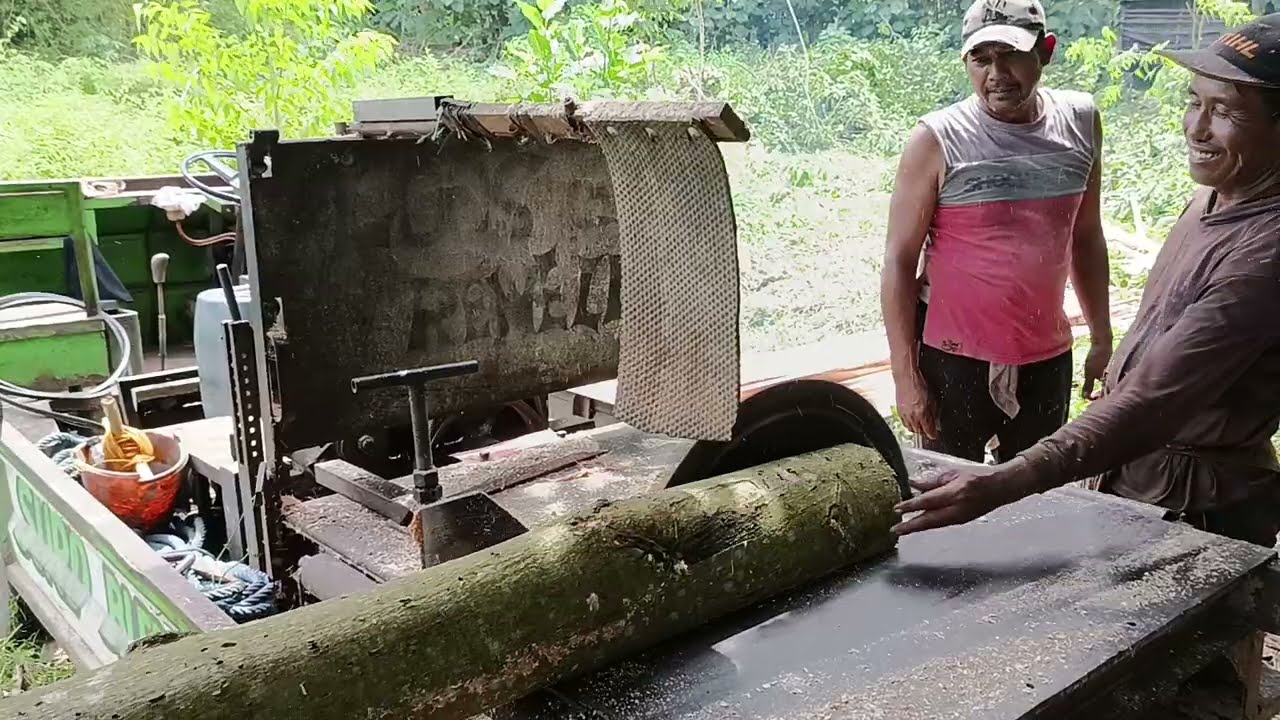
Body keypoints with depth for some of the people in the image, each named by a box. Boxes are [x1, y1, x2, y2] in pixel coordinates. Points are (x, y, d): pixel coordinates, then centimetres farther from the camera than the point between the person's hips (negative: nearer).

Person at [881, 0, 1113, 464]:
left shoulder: (1081, 122, 1)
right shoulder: (938, 140, -13)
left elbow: (1086, 238, 12)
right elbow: (899, 262, -11)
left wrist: (1102, 339, 13)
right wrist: (906, 376, -12)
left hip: (1047, 356, 4)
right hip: (956, 357, -4)